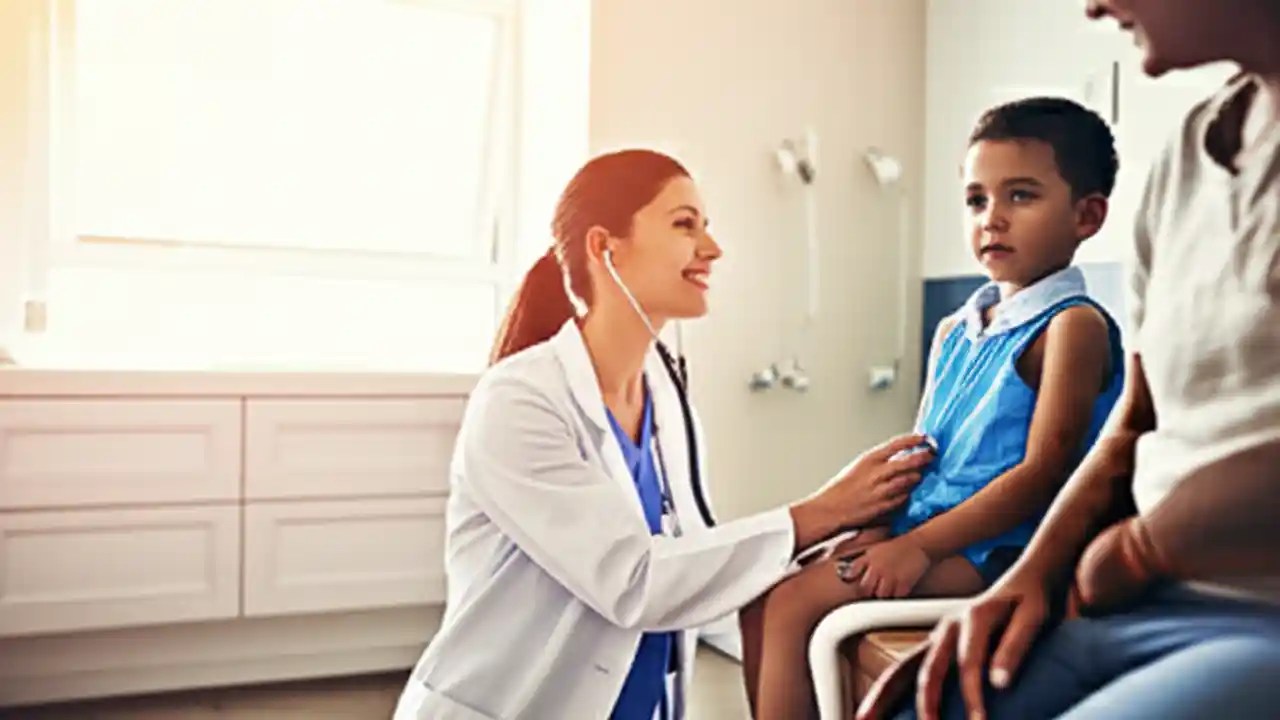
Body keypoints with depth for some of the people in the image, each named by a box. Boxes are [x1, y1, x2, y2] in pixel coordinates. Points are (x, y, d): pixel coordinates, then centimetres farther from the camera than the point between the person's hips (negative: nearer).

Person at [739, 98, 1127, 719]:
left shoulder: (1073, 326, -7)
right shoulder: (953, 332, 16)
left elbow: (1045, 469, -15)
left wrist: (919, 546, -19)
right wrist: (874, 535, -2)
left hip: (989, 544, -8)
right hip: (917, 529, 8)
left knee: (793, 605, -19)